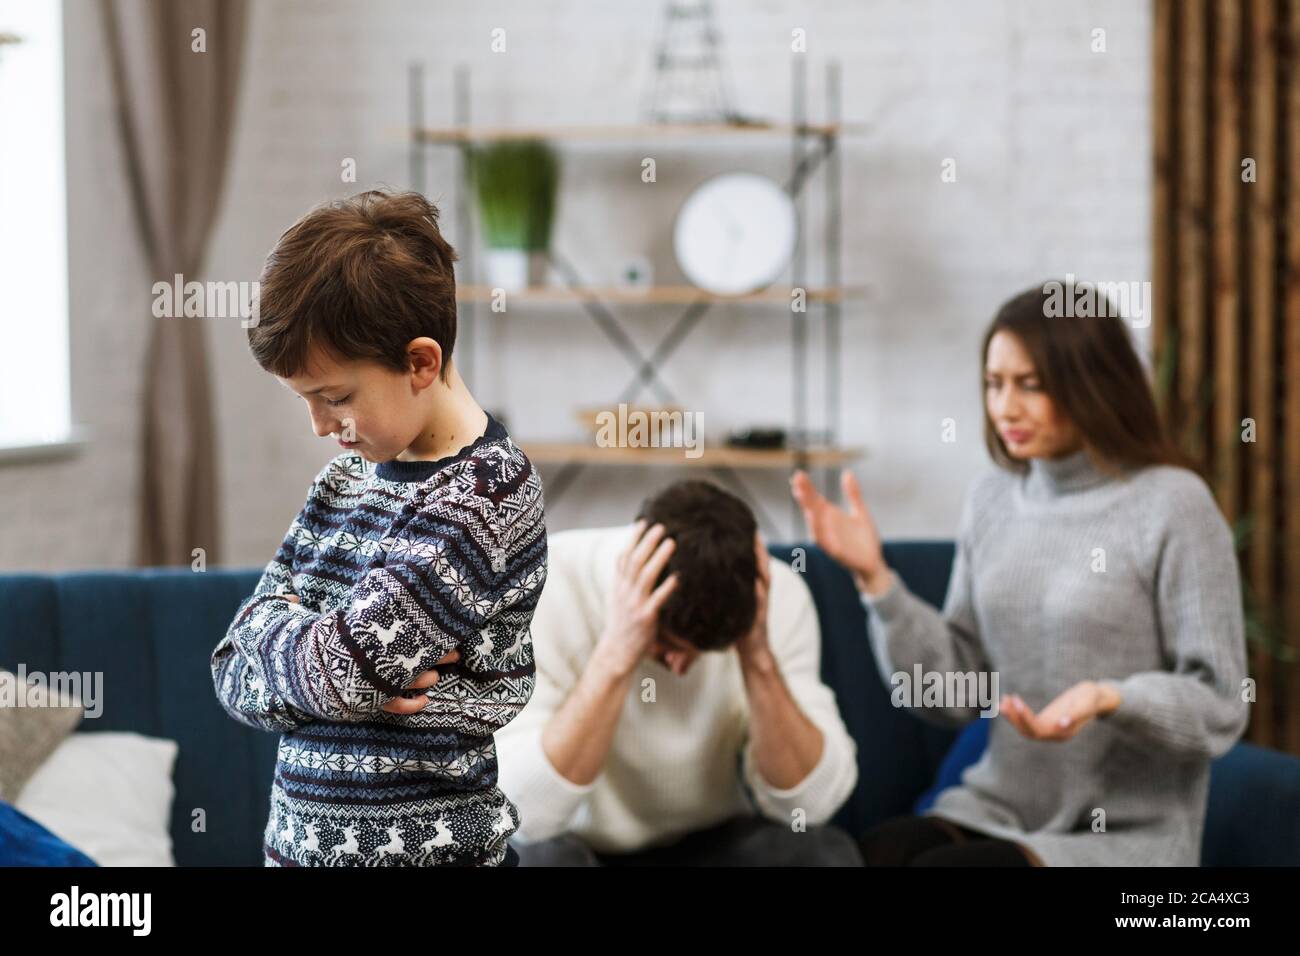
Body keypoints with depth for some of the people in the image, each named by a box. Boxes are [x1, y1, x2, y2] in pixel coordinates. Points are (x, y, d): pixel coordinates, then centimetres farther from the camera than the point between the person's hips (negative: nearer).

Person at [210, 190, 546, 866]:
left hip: (422, 846, -6)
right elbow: (235, 674, 2)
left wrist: (268, 623, -3)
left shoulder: (489, 494, -17)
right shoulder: (344, 479, 4)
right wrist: (363, 679, -16)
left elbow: (330, 667, -23)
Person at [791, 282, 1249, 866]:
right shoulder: (991, 498, 8)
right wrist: (874, 577, -5)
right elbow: (955, 693, 6)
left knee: (940, 871, -30)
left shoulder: (1172, 505, -10)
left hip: (1126, 835, -4)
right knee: (865, 855, -26)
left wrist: (1109, 699, -27)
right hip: (997, 811, 5)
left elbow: (1219, 709, -8)